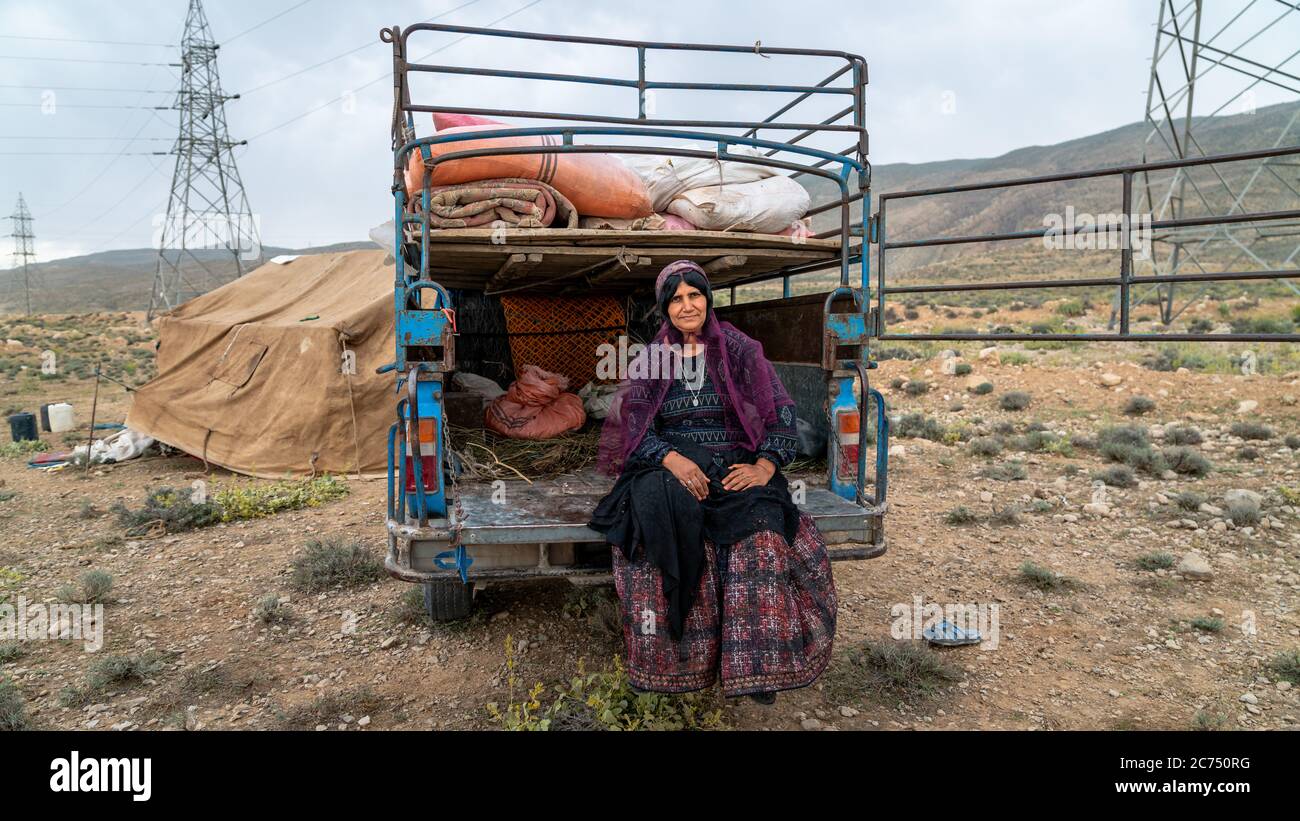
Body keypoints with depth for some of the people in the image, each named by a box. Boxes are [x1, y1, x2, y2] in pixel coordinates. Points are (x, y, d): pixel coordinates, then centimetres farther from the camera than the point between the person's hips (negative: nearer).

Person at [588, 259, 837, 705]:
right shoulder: (651, 360, 13)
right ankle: (673, 660, -26)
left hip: (734, 467, 0)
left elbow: (780, 413, 3)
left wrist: (765, 466, -15)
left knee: (761, 533, -33)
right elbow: (633, 426, 3)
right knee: (664, 507, -36)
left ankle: (756, 665, -23)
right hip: (668, 468, 0)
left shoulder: (740, 351, 9)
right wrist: (672, 459, -17)